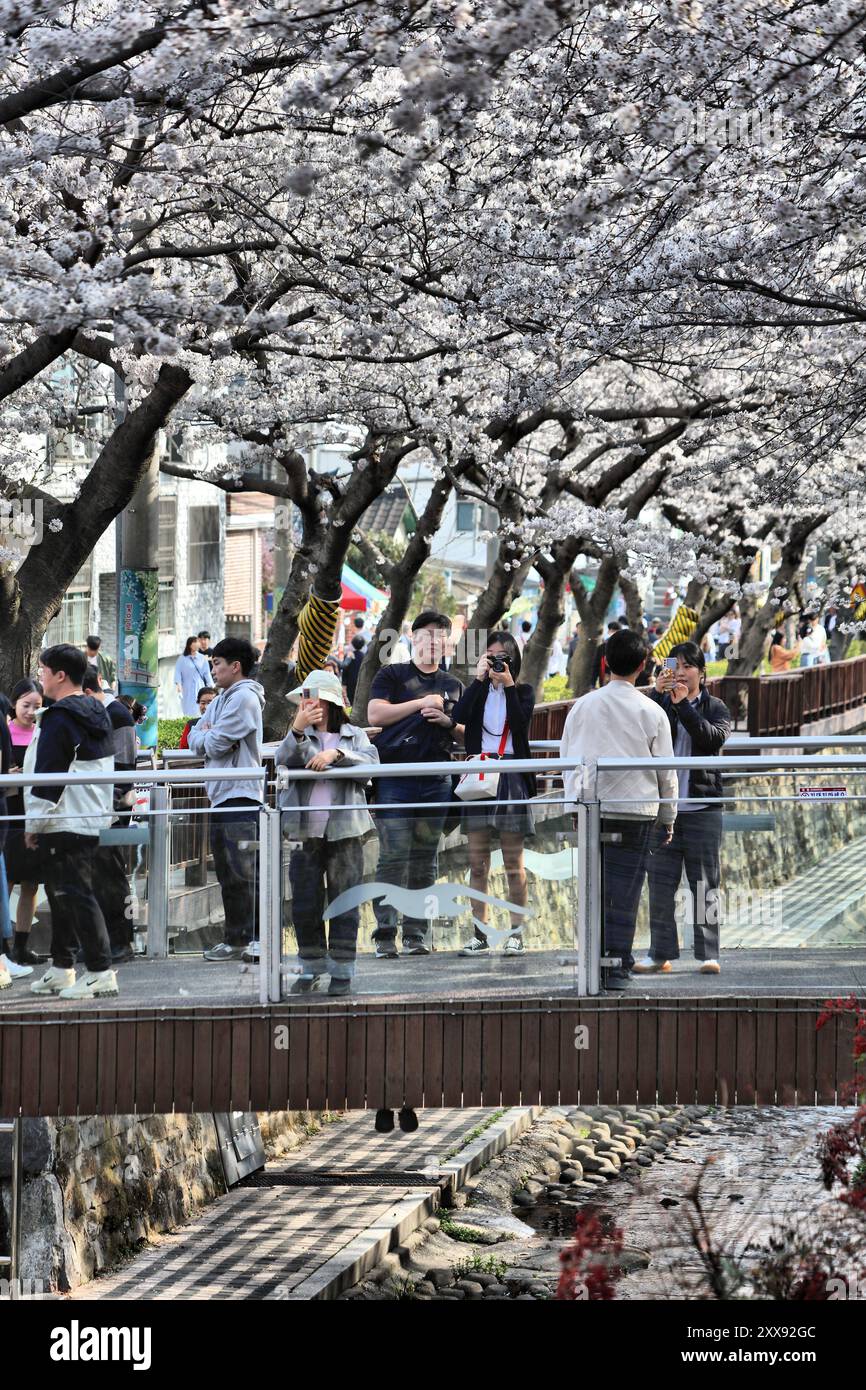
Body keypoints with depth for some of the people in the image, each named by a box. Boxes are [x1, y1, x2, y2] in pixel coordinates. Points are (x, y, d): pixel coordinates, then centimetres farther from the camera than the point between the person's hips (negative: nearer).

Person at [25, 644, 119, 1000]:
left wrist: (34, 824, -9)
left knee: (73, 894, -8)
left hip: (64, 823, -10)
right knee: (63, 894, 16)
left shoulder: (59, 719, -14)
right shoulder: (96, 715, 14)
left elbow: (47, 774, -16)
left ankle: (100, 971, -10)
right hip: (93, 818, 10)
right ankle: (62, 969, 21)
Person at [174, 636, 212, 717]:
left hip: (199, 688, 2)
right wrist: (178, 684, -18)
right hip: (187, 689, -2)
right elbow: (178, 673, -5)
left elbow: (207, 673, 5)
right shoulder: (182, 659, -1)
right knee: (189, 712, -4)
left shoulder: (202, 658, 4)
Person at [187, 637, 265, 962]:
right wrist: (209, 737, -4)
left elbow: (216, 744, -16)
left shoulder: (244, 697, -11)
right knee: (226, 871, 12)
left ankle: (247, 938, -7)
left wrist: (206, 737, 5)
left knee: (241, 873, -9)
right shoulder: (220, 699, 19)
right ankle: (235, 938, 17)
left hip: (241, 795, -10)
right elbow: (194, 738, 16)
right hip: (221, 796, 10)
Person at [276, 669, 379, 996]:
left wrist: (337, 754, -19)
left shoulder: (354, 736, 10)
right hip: (305, 832, 2)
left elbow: (369, 766, -6)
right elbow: (283, 761, -10)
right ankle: (311, 967, 17)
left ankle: (342, 970, 6)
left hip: (344, 831, -2)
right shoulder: (298, 737, 12)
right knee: (304, 905, 5)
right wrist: (298, 729, -25)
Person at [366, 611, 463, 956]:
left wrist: (448, 722, -1)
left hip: (436, 781, 4)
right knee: (393, 857, -10)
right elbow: (375, 714, -7)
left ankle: (416, 934, 6)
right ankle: (385, 934, -9)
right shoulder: (391, 675, 7)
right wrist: (422, 703, -10)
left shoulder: (453, 685, 18)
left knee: (426, 860, 3)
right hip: (394, 778, -4)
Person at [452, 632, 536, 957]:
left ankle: (516, 933, 3)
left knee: (513, 862, -1)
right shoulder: (477, 690, 11)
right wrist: (479, 678, -10)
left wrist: (508, 685, -13)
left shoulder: (522, 692, 8)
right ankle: (480, 933, 6)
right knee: (477, 862, 2)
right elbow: (458, 717, -9)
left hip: (511, 775, -2)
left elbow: (520, 723, -11)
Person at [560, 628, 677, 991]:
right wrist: (668, 819, 13)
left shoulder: (582, 706, 4)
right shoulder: (651, 712, -2)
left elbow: (567, 758, 10)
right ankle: (616, 967, 1)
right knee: (624, 893, 1)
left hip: (588, 809, 2)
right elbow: (666, 772, 2)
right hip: (636, 812, -2)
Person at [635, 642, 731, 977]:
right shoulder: (660, 704, 10)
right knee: (660, 881, 1)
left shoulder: (715, 708, 7)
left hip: (702, 807, -2)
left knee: (704, 883, 1)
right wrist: (658, 693, -19)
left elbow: (713, 738, -13)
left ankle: (708, 954, 4)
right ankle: (660, 954, 6)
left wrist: (683, 704, -17)